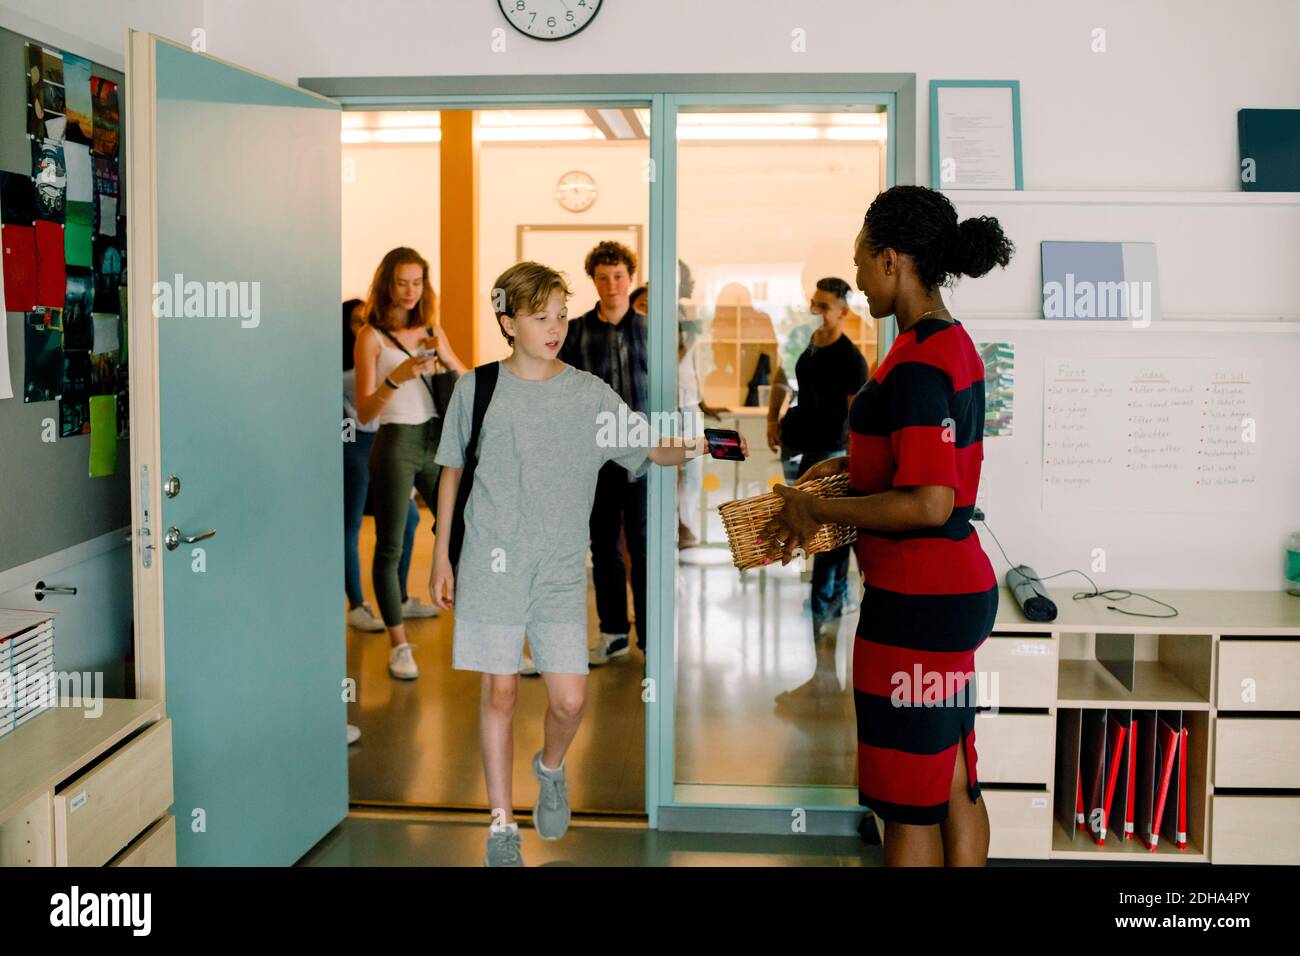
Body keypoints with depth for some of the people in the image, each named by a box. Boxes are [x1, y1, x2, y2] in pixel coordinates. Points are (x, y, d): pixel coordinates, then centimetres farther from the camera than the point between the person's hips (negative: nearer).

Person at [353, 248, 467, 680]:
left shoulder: (432, 329, 11)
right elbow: (364, 412, -8)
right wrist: (397, 377, -24)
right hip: (396, 445, -4)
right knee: (390, 548, 1)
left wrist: (444, 354, -8)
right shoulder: (371, 336, -3)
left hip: (437, 442, 5)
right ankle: (399, 645, 11)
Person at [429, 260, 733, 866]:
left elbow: (648, 448, -7)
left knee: (569, 700, -2)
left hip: (562, 572, 1)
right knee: (499, 693, 3)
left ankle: (550, 769, 32)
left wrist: (682, 450, -30)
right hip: (491, 566, 0)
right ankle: (502, 825, 19)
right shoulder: (476, 390, 1)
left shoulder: (591, 395, 1)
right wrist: (442, 557, 9)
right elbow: (452, 473, 9)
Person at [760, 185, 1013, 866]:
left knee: (909, 807, 3)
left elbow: (928, 504, -26)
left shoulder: (917, 362, -20)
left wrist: (816, 510, -16)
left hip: (915, 604, -10)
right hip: (956, 587, 10)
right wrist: (856, 466, 14)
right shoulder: (954, 343, 11)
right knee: (954, 789, 19)